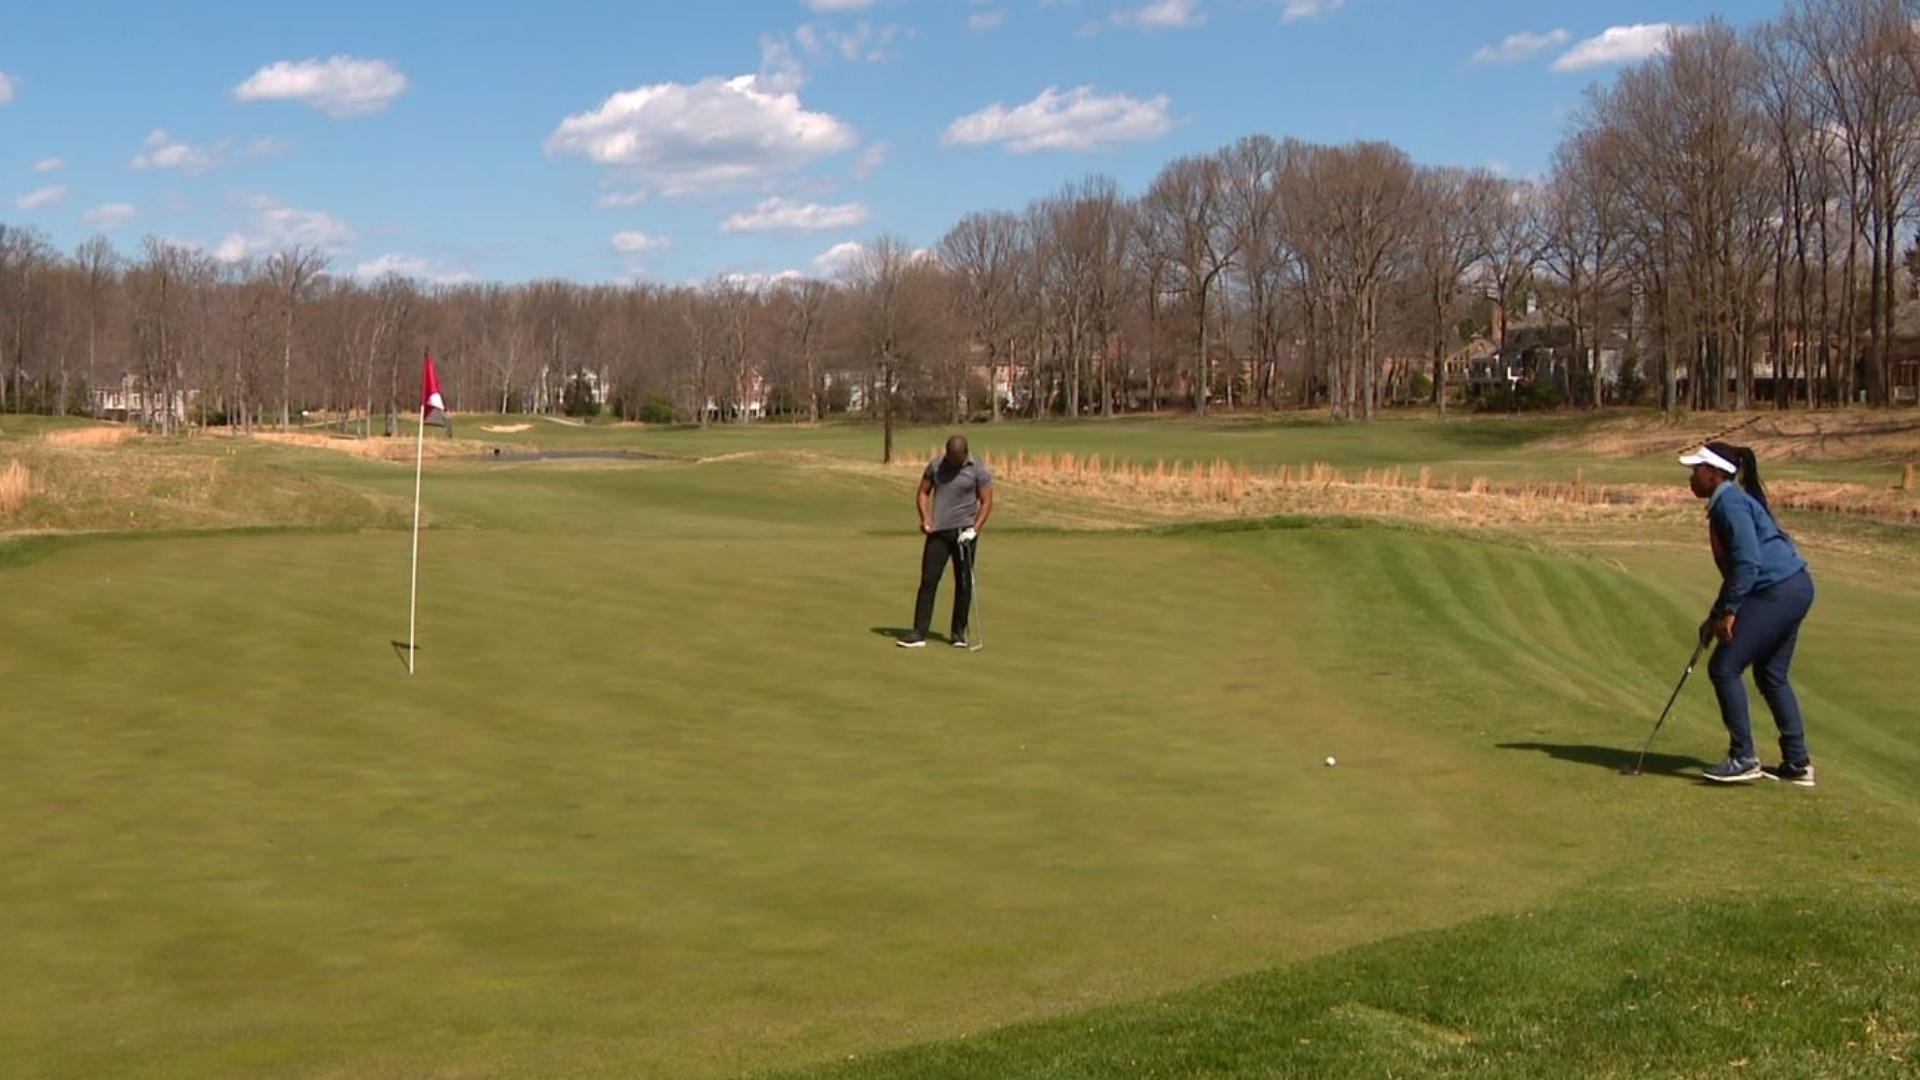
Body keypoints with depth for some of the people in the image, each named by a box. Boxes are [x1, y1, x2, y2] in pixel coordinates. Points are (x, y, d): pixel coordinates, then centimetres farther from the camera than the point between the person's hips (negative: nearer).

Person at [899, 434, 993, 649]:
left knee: (964, 583, 3)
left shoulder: (978, 470, -5)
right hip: (938, 532, 2)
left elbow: (986, 502, -3)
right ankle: (919, 633, -6)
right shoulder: (935, 465, 3)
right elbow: (923, 493, 10)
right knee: (928, 581, -5)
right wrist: (925, 519, -5)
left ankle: (959, 632, 15)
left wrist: (974, 529, -15)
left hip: (964, 532, -1)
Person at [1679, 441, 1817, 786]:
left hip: (1777, 592, -11)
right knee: (1771, 675, 16)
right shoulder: (1726, 502, 18)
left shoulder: (1730, 503, -13)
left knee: (1724, 667, -7)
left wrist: (1729, 611, -18)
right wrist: (1716, 615, 22)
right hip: (1793, 589, 11)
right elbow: (1736, 566, 23)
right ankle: (1797, 763, 20)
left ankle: (1744, 759, -3)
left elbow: (1747, 562, -21)